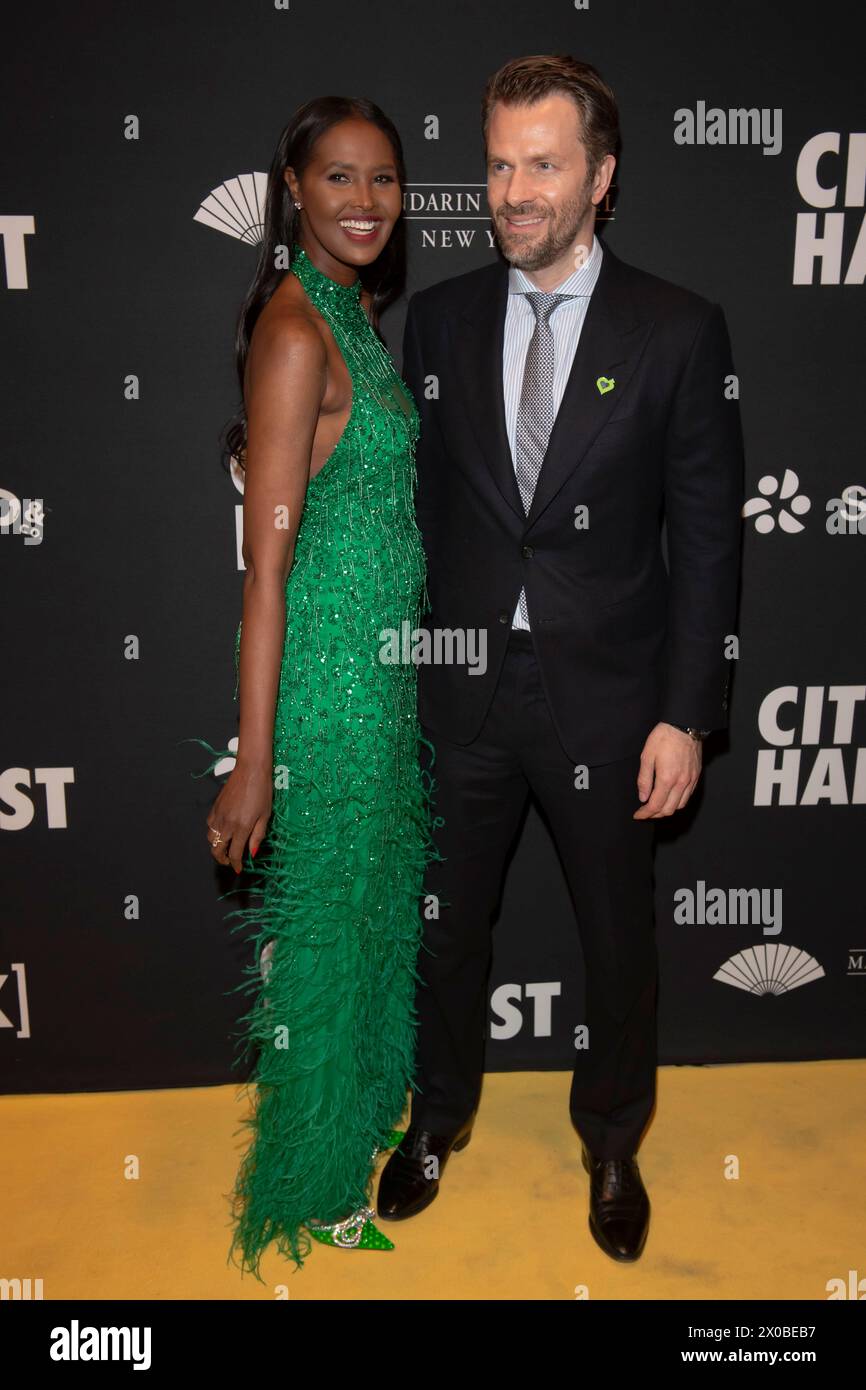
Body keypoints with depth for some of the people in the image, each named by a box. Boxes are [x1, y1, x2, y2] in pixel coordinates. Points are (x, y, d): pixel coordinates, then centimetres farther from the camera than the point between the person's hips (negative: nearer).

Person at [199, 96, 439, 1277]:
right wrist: (253, 764, -23)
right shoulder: (295, 328, -18)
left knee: (377, 888, 22)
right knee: (327, 913, 6)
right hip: (329, 659, -9)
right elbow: (268, 556, -23)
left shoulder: (360, 310, 10)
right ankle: (316, 1188, 29)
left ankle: (366, 1109, 46)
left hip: (386, 651, 9)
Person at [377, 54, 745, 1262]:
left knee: (618, 938, 15)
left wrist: (685, 714, -10)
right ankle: (441, 1119, 44)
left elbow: (707, 536, -6)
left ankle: (613, 1144, 42)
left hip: (607, 698, -2)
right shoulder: (441, 317, 2)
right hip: (461, 691, 3)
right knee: (446, 925, 17)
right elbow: (417, 502, 5)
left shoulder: (680, 331, -7)